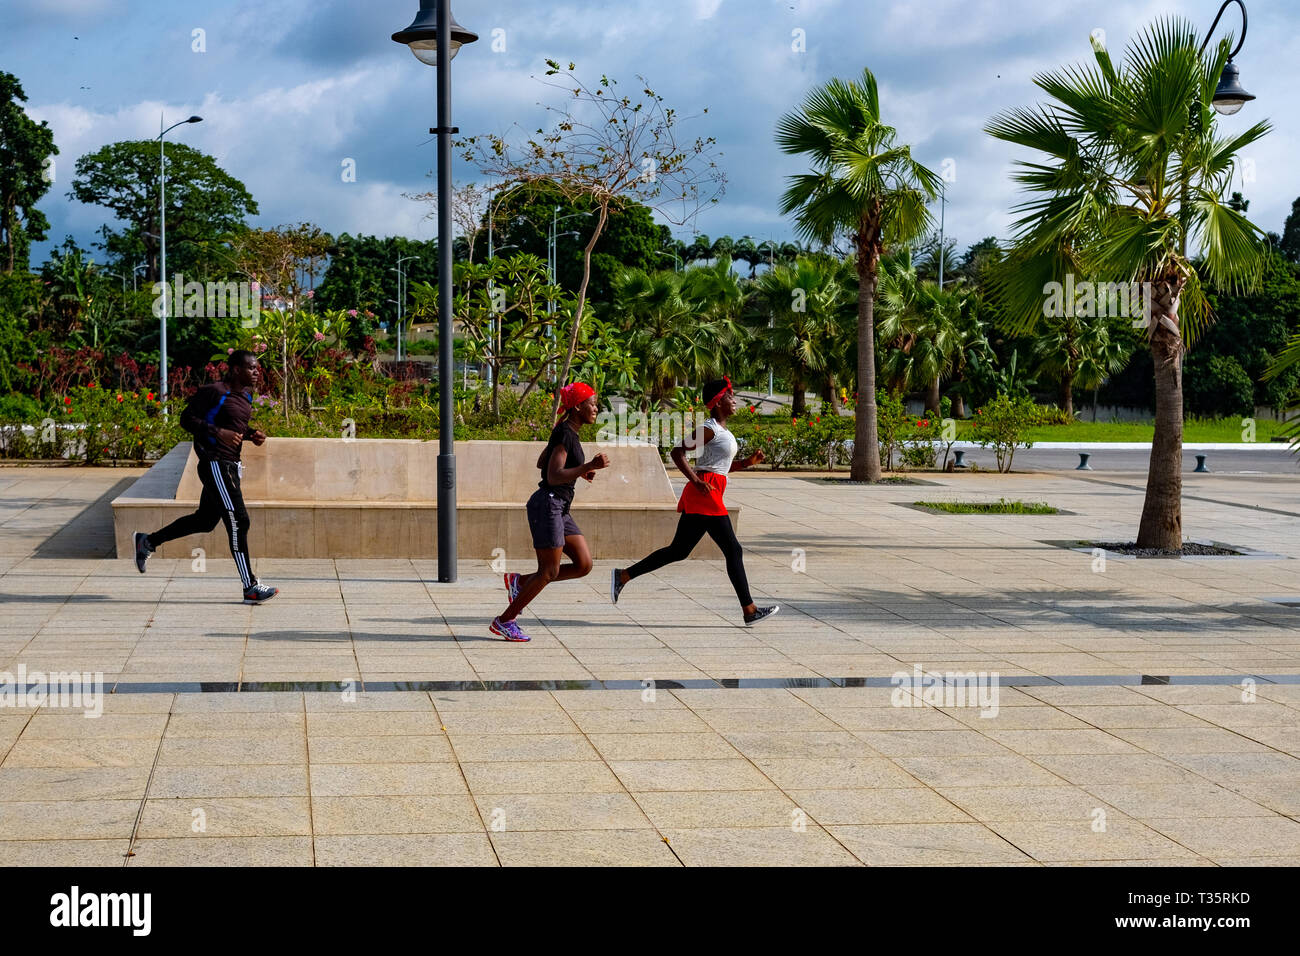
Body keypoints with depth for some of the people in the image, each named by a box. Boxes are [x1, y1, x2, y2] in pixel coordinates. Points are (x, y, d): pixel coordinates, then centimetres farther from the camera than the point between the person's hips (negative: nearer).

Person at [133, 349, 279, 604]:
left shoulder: (246, 394, 13)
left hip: (231, 466, 10)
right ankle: (250, 588, -8)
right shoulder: (214, 391, -14)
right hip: (214, 464, -10)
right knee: (238, 521, -11)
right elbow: (186, 419, -12)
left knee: (205, 520, 19)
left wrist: (251, 434, 6)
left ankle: (147, 541, 35)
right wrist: (218, 433, -22)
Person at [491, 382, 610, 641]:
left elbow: (541, 462, 26)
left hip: (559, 508, 10)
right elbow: (553, 477, -24)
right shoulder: (565, 434, -16)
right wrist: (589, 466, -30)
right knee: (549, 572, -4)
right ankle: (503, 621, 7)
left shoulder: (566, 431, 13)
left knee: (583, 565, 5)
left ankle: (520, 582, 15)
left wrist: (580, 471, 21)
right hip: (547, 505, -10)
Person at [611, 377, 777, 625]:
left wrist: (747, 462, 13)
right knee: (732, 549, -7)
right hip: (705, 493, -10)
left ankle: (623, 576, 13)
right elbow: (678, 452, -14)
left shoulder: (721, 430, 20)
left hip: (707, 493, 10)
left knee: (679, 551, 11)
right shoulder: (709, 429, -9)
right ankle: (749, 610, -4)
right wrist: (696, 481, -20)